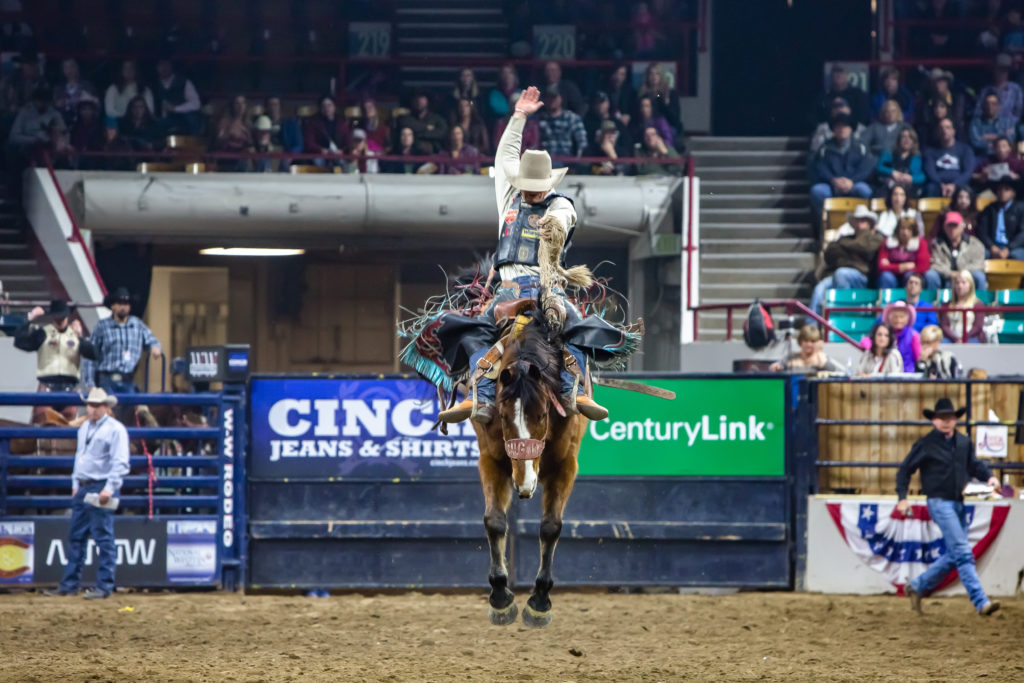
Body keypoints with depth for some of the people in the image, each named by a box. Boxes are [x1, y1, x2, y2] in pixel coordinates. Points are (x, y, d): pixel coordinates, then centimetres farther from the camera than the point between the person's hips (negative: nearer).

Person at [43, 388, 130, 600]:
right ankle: (69, 584, 15)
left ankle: (104, 586, -4)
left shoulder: (115, 429, -9)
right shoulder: (85, 428, 16)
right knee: (76, 536, 10)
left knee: (104, 538, -7)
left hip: (101, 489, -8)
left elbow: (120, 463, -14)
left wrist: (109, 489, -21)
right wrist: (76, 484, 19)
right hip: (83, 487, 8)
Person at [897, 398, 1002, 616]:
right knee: (963, 553, -14)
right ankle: (981, 602, -18)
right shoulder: (925, 445, -6)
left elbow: (974, 464, 20)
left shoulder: (965, 442, 8)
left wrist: (989, 476, 0)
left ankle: (917, 586, 28)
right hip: (939, 502, -7)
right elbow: (904, 470, 1)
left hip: (959, 504, 7)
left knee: (953, 556, 12)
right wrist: (902, 498, -7)